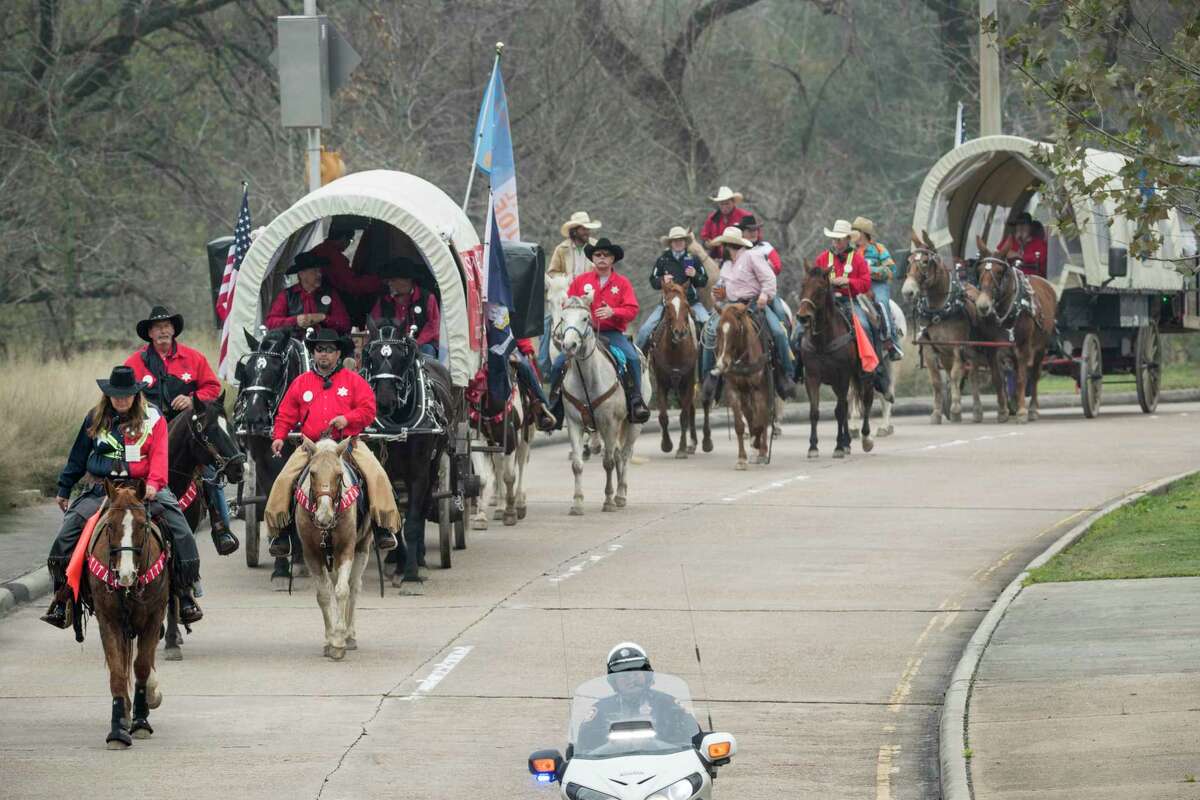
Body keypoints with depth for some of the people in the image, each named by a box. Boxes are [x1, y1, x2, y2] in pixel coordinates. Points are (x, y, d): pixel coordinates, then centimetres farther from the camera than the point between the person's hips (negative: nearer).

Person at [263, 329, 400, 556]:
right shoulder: (301, 382, 13)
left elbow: (368, 411, 1)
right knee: (284, 479, -17)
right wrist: (279, 437, -2)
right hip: (310, 444, 1)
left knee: (376, 475, -22)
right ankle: (280, 531, -5)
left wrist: (347, 419, -16)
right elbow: (286, 414, 14)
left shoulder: (354, 380, 7)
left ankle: (384, 527, -15)